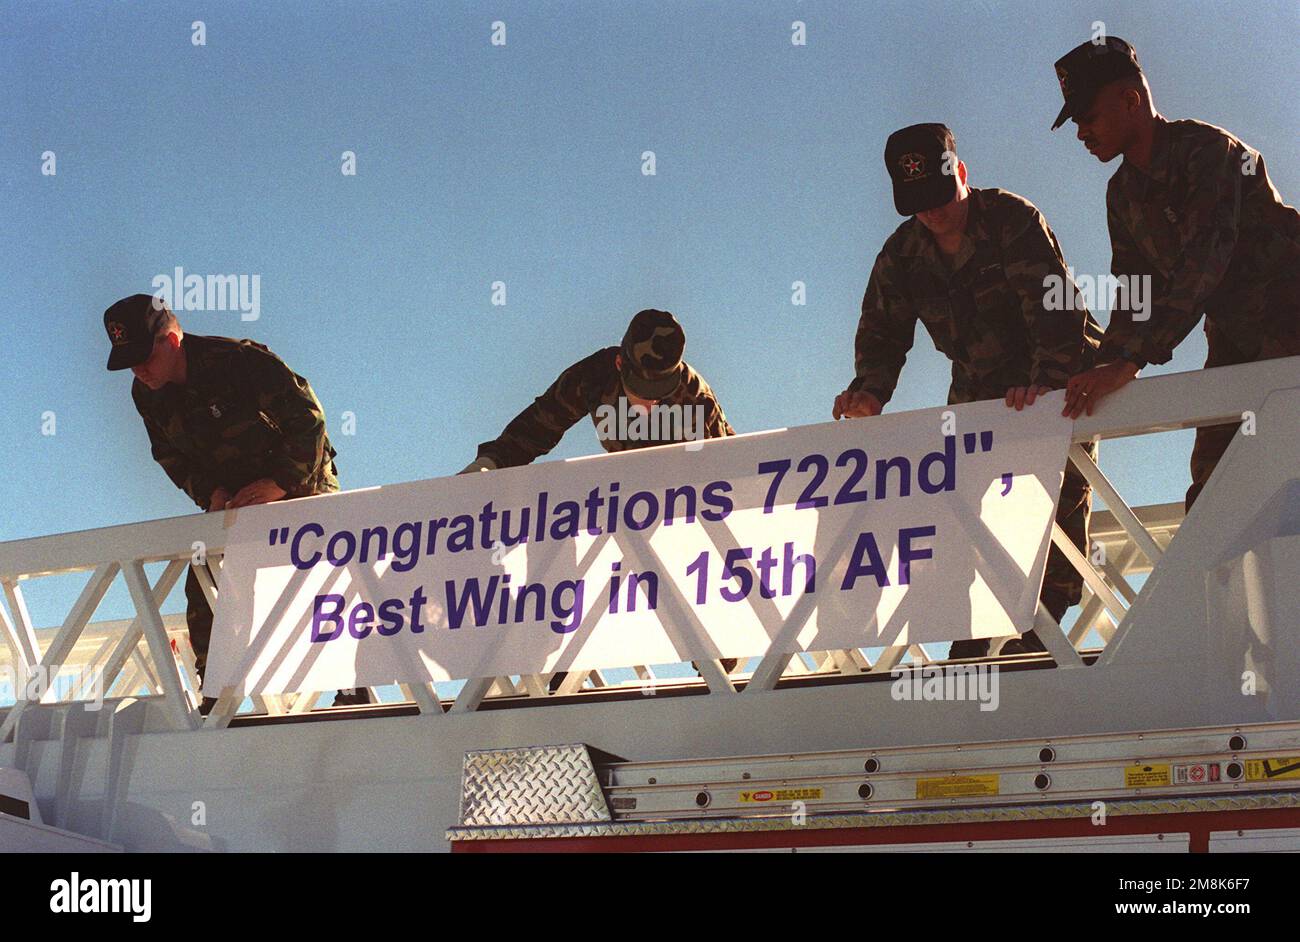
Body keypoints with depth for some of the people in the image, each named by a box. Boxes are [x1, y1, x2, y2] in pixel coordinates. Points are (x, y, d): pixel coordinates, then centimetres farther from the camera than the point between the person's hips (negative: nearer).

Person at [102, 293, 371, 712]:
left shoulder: (239, 360, -26)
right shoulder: (146, 394, -6)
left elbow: (307, 417, -23)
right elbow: (171, 456, 5)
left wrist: (280, 482, -26)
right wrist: (210, 493, -13)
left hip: (298, 481, -6)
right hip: (231, 497, 6)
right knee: (202, 590, -5)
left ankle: (353, 687, -10)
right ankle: (215, 698, 1)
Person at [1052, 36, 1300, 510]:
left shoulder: (1207, 149, -19)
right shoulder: (1123, 194, 7)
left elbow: (1204, 260, -30)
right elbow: (1135, 293, 9)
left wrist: (1130, 361, -37)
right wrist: (1103, 370, -8)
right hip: (1231, 337, 8)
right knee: (1212, 476, 1)